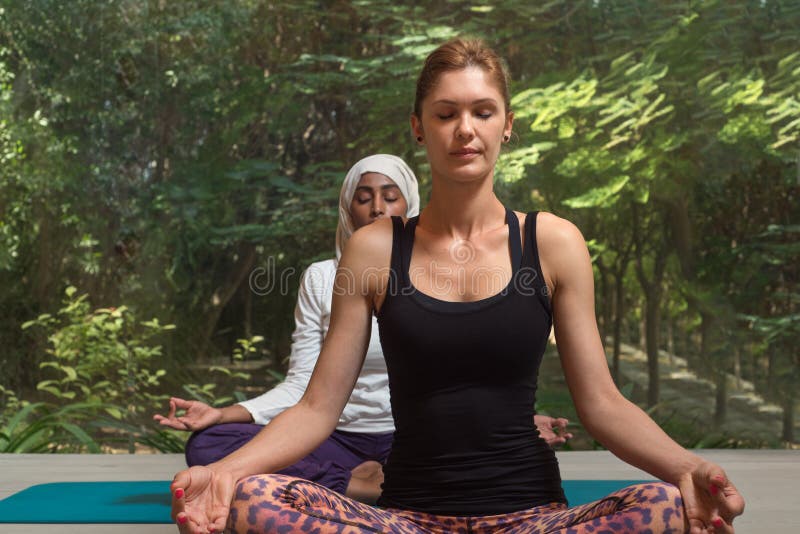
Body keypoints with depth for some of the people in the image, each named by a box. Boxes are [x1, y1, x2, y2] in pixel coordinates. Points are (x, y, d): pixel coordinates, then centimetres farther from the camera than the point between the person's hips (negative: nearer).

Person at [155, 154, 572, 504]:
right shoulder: (322, 278, 5)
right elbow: (302, 386, 1)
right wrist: (224, 413, -14)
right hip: (340, 439, 1)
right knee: (207, 444, -22)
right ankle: (362, 487, -21)